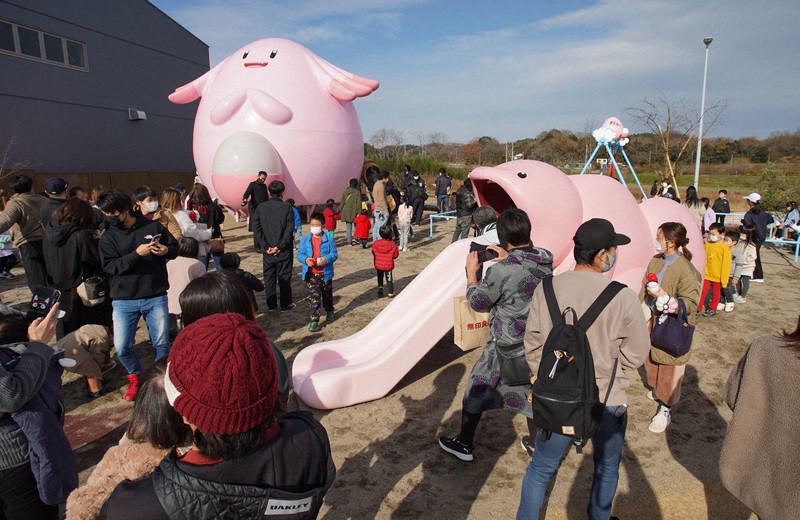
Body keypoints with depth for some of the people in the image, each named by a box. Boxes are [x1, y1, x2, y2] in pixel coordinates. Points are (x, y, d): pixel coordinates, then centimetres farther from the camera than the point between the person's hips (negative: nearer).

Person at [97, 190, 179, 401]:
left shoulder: (153, 227, 0)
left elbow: (175, 247, 9)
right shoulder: (108, 237, 2)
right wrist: (137, 253, -23)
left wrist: (166, 251, -14)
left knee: (161, 343, 7)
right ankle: (135, 377, 29)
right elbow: (110, 266, -10)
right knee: (122, 347, 1)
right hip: (124, 300, 1)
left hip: (156, 297, -1)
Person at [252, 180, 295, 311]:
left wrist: (266, 246, -4)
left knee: (269, 277, 12)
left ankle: (271, 304, 17)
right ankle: (285, 304, 13)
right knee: (284, 277, 7)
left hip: (267, 250, 2)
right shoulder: (286, 208, -8)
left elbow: (256, 229, -4)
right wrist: (280, 246, -10)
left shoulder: (260, 207, 0)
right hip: (283, 251, -2)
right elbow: (289, 230, -13)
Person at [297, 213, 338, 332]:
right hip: (311, 274, 0)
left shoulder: (328, 239, -3)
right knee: (314, 297, -8)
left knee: (327, 295, 20)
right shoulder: (305, 240, 2)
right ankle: (314, 320, -4)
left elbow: (334, 253, -4)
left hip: (325, 273, 1)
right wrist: (305, 259, -20)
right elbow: (299, 254, 2)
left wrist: (326, 259, -23)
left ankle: (329, 311, 46)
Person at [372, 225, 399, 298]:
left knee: (380, 277, 25)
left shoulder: (375, 243, -9)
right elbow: (395, 255, -8)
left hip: (378, 265, 2)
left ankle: (380, 287, 6)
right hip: (388, 265, -2)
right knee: (389, 279, 11)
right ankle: (391, 293, 17)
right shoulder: (392, 244, -17)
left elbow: (373, 253, 3)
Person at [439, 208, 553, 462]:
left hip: (507, 346, -5)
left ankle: (464, 444, 30)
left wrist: (471, 273, 2)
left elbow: (478, 302, -11)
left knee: (476, 391, 14)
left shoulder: (501, 270, -25)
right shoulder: (546, 261, -5)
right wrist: (507, 260, 14)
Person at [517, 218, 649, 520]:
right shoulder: (623, 298, -19)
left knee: (540, 468, 20)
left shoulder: (546, 289, -13)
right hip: (607, 403, -1)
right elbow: (636, 356, -7)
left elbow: (533, 346, -3)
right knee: (607, 469, 27)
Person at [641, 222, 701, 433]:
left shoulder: (686, 270, -22)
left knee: (668, 370, 5)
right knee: (651, 361, 22)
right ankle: (656, 389, 47)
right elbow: (644, 288, 12)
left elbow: (690, 304, -20)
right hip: (652, 322, 7)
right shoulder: (655, 261, -1)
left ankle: (666, 409, 20)